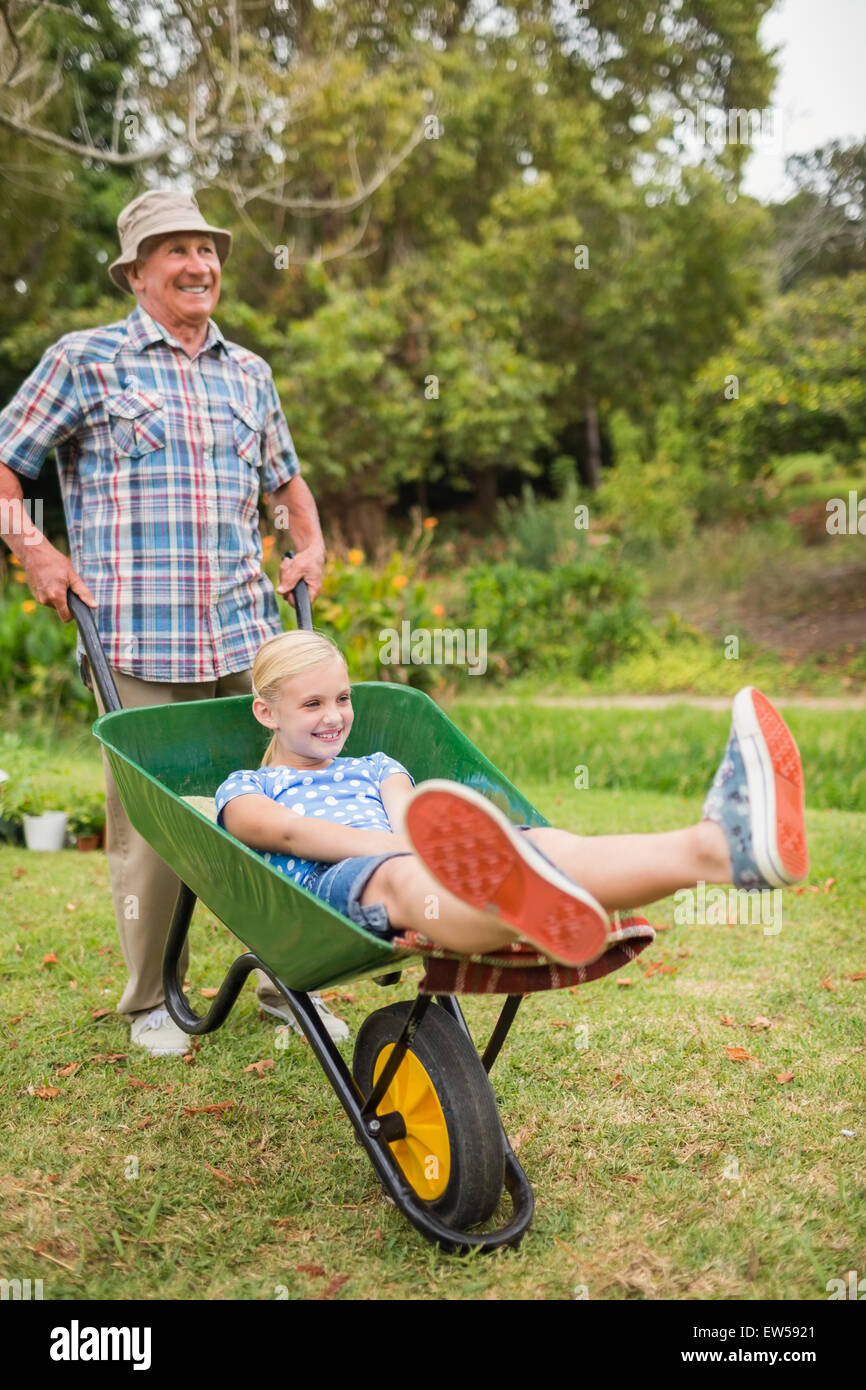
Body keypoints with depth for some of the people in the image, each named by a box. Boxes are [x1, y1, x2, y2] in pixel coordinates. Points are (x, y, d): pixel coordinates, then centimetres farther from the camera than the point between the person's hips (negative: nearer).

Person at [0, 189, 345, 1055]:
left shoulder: (248, 373, 18)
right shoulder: (86, 359, 5)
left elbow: (285, 476, 32)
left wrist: (310, 544, 16)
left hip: (246, 633, 4)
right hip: (137, 639, -4)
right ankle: (150, 1001, 18)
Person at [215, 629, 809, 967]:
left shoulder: (374, 768, 37)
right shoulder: (243, 787, 26)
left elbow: (406, 818, 12)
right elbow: (282, 829, 1)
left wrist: (429, 840, -15)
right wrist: (398, 846, -13)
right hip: (334, 885, -4)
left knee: (546, 843, -29)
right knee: (404, 876, -43)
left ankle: (721, 846, -59)